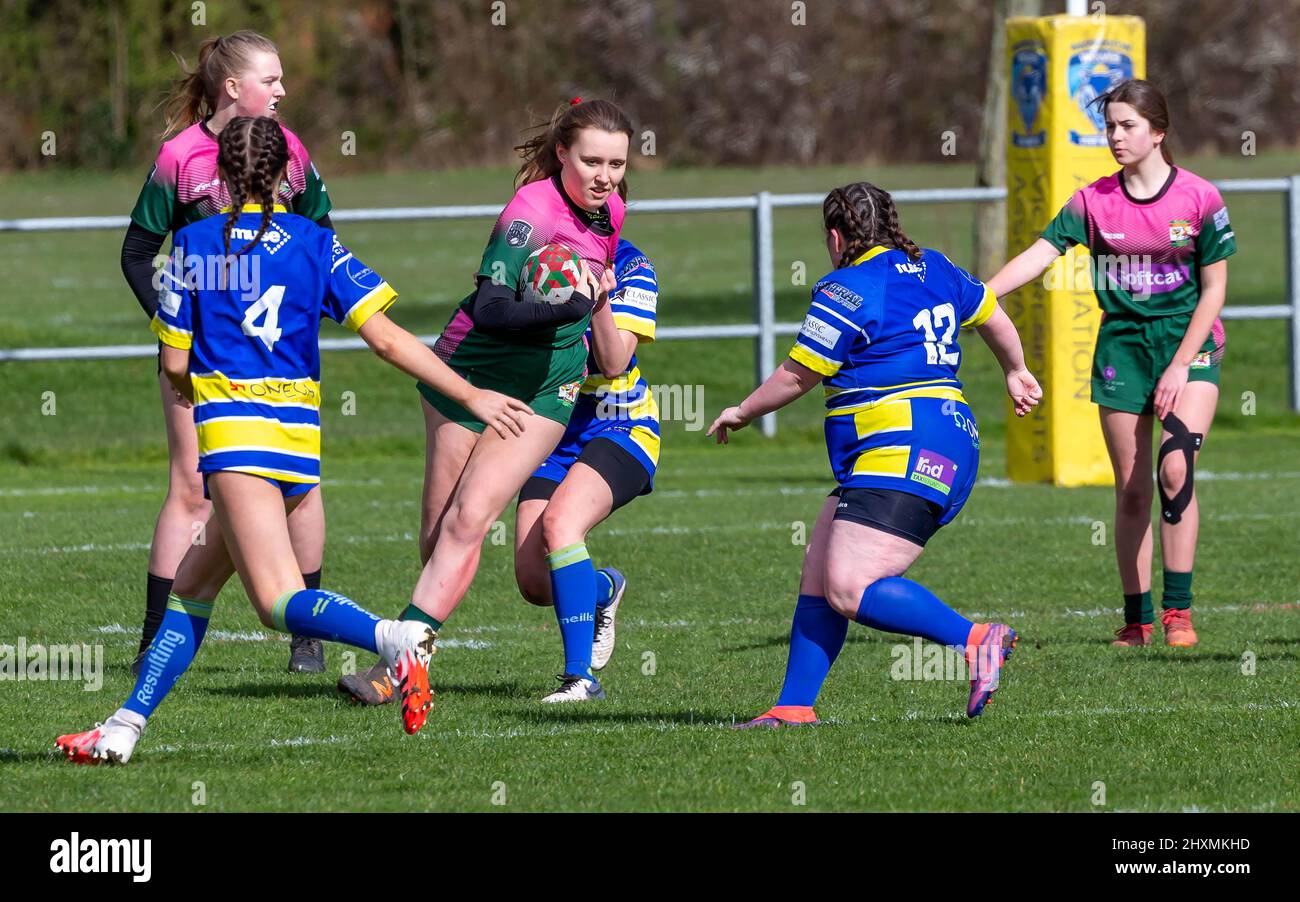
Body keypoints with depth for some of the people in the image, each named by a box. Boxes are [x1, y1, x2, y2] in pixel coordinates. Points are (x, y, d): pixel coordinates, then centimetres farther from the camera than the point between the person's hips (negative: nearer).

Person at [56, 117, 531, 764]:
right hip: (299, 438, 5)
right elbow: (386, 337, -1)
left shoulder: (195, 243, 2)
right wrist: (471, 396, 1)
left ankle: (393, 639, -43)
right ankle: (125, 728, 17)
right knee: (191, 586, 18)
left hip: (232, 432, -5)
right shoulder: (315, 243, 8)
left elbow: (174, 364, 5)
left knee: (280, 602, -16)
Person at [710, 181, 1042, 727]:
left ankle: (975, 641, -19)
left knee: (850, 591, -19)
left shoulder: (848, 290, -8)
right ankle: (793, 708, 9)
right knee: (818, 577, 10)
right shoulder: (931, 270, 17)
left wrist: (742, 413, 17)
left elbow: (797, 376, -1)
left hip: (900, 454, -10)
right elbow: (992, 316, 34)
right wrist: (1016, 373, 54)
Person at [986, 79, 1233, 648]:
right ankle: (1137, 618, 11)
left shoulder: (1199, 198, -5)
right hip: (1121, 347, 3)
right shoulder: (1094, 201, 1)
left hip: (1188, 344, -3)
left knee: (1175, 468, -21)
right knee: (1130, 490, 3)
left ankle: (1177, 610, -15)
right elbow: (1038, 255, -6)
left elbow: (1214, 288, -3)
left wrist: (1181, 365, -10)